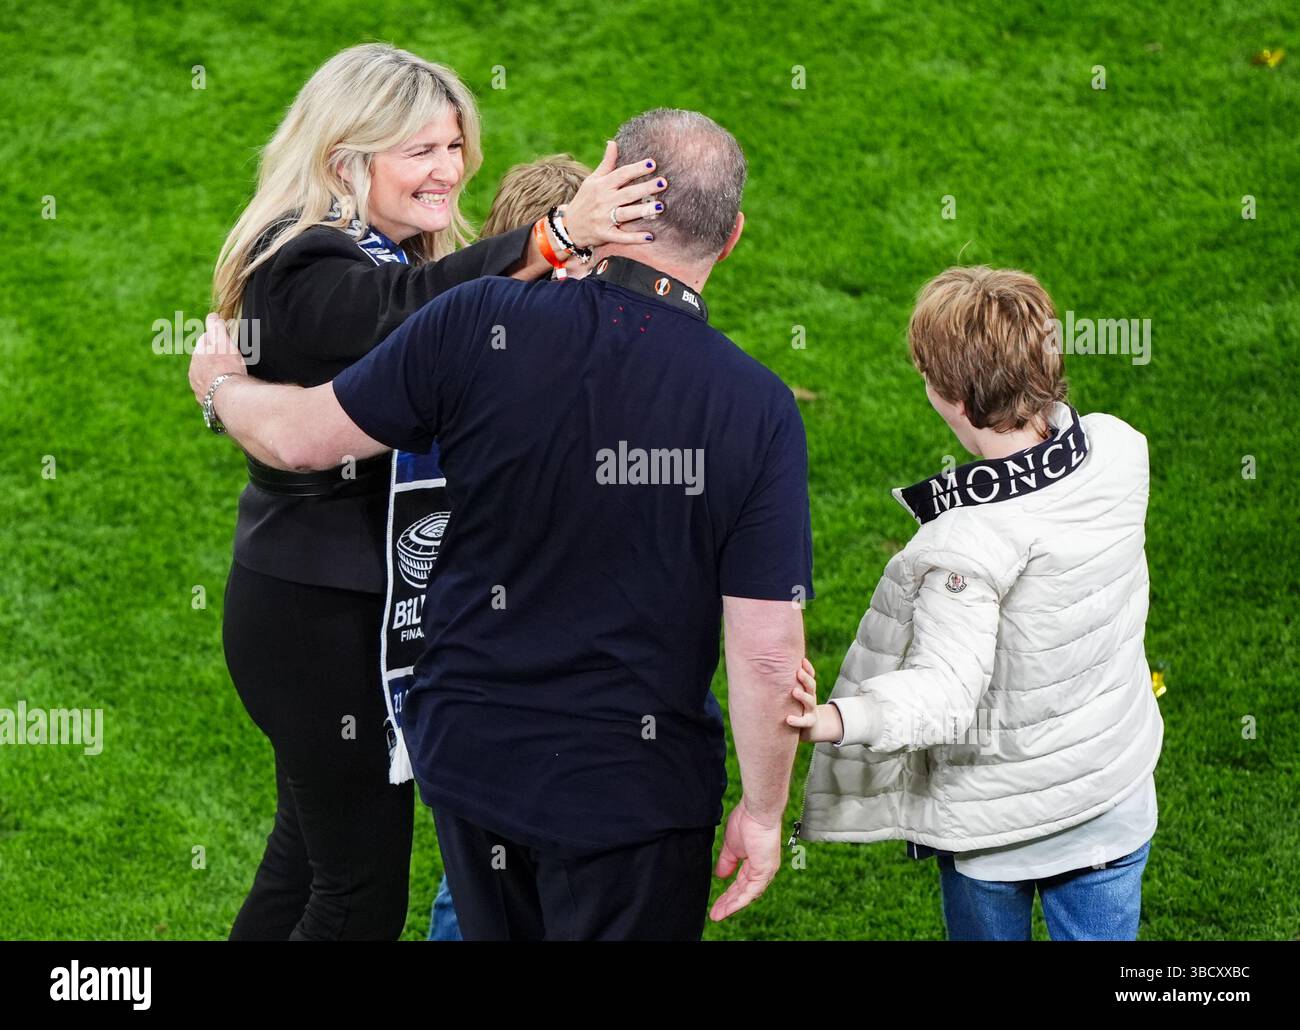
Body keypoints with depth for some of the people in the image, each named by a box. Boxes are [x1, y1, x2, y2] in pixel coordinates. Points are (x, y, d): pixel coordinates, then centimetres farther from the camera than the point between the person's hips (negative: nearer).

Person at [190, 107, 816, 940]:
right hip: (636, 780, -2)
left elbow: (303, 437, -3)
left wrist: (220, 381, 19)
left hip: (468, 749, 2)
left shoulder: (478, 328, -13)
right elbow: (769, 650, -16)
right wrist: (764, 810, -1)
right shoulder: (760, 410, -15)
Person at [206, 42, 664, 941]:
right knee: (364, 886, -6)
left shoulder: (390, 256, 13)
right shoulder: (303, 267, -18)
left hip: (369, 597, 10)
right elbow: (406, 306, -41)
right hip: (320, 612, -10)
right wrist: (554, 238, -55)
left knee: (310, 857, 19)